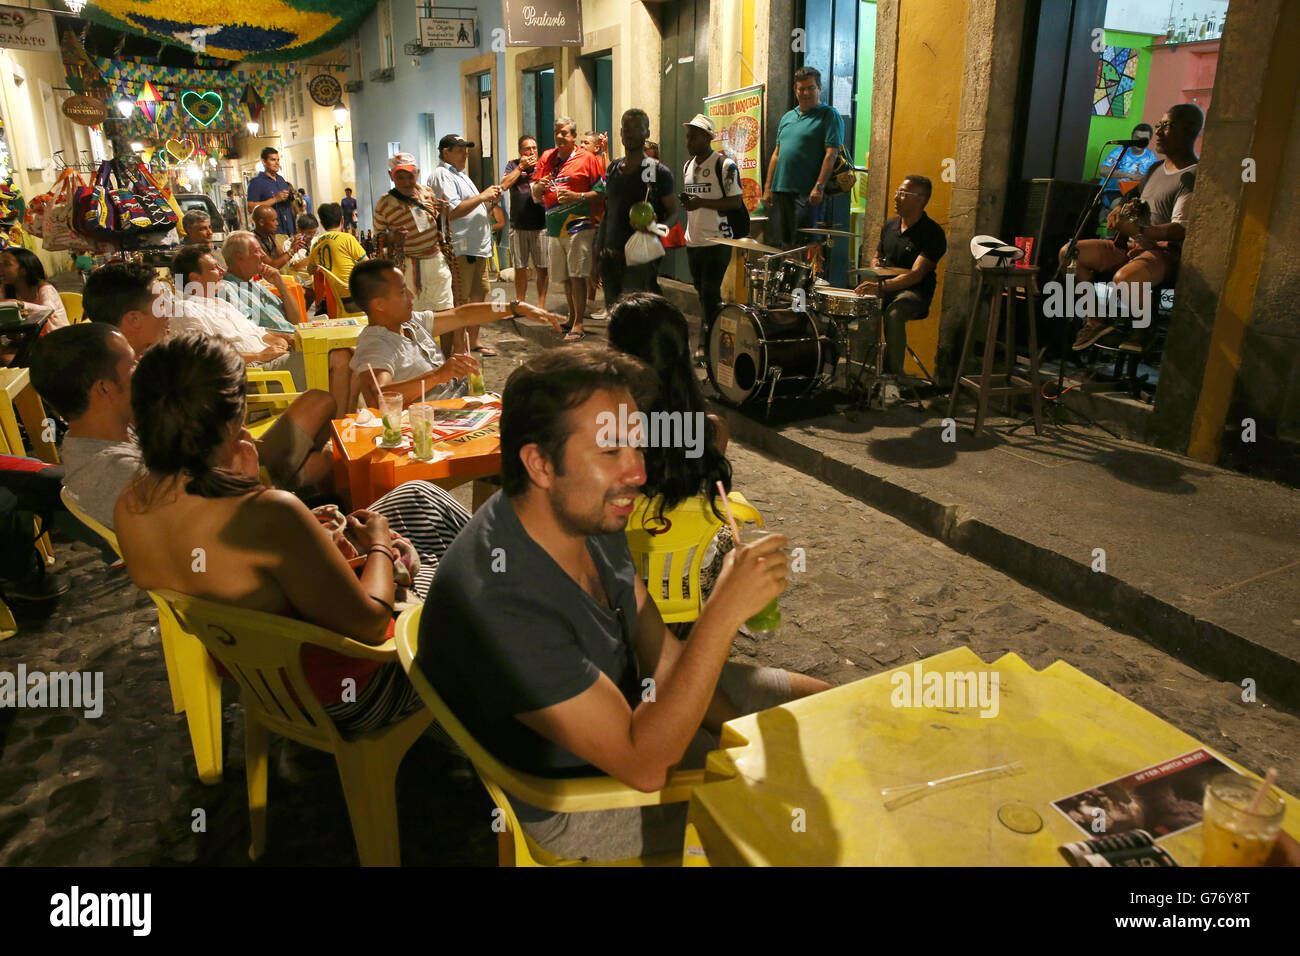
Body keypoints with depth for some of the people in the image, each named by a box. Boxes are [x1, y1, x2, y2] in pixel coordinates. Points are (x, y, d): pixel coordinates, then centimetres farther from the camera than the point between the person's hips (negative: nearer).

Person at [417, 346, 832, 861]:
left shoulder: (587, 511, -12)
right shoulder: (499, 605, -39)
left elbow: (660, 652, 0)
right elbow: (645, 765, -34)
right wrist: (725, 611, -38)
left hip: (626, 696, 8)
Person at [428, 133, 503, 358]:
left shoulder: (461, 175, 23)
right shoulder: (441, 175, -9)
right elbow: (452, 211, -22)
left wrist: (491, 201, 9)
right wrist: (482, 196, -15)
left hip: (478, 247, 10)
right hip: (458, 249, -10)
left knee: (478, 296, 15)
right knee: (460, 303, -8)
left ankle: (473, 342, 26)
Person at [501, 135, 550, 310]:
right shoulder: (513, 166, 7)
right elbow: (504, 185, -9)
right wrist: (521, 166, -7)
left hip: (541, 225, -1)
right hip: (518, 226, 1)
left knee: (542, 268, 1)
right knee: (519, 268, 7)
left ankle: (541, 305, 11)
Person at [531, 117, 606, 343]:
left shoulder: (587, 158, -1)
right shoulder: (546, 158, 14)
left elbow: (601, 192, -4)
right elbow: (535, 195, 17)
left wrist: (577, 196, -17)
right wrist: (539, 186, -6)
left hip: (578, 225, -6)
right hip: (555, 227, 6)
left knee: (577, 275, -10)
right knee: (565, 277, 13)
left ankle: (578, 325, -6)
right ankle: (571, 317, 26)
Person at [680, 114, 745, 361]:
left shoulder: (725, 165, -8)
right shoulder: (688, 166, 15)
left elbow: (736, 201, -13)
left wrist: (702, 202, -20)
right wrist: (685, 202, 7)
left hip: (717, 241, -7)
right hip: (693, 240, 7)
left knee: (710, 294, -8)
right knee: (703, 294, 12)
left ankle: (708, 345, 1)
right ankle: (707, 344, 22)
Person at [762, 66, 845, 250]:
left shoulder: (829, 115, -1)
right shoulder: (788, 117, 20)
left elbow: (831, 154, -11)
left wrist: (819, 187, -20)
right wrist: (768, 187, 13)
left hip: (807, 193, -7)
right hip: (781, 190, 7)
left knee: (803, 247, -9)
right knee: (782, 245, 8)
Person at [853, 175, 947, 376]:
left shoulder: (932, 233, -11)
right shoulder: (890, 226, 12)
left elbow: (916, 274, -22)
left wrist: (882, 286, -36)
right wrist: (876, 266, 2)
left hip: (914, 292, -6)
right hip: (884, 289, 6)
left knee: (893, 313, -37)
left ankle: (894, 374, -26)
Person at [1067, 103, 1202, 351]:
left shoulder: (1192, 177, -11)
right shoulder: (1156, 169, 18)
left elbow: (1182, 229, -22)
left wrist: (1139, 230, -35)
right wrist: (1120, 210, 10)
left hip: (1164, 252, -9)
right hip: (1131, 246, 9)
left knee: (1125, 279, -41)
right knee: (1069, 252, -3)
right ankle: (1096, 319, -2)